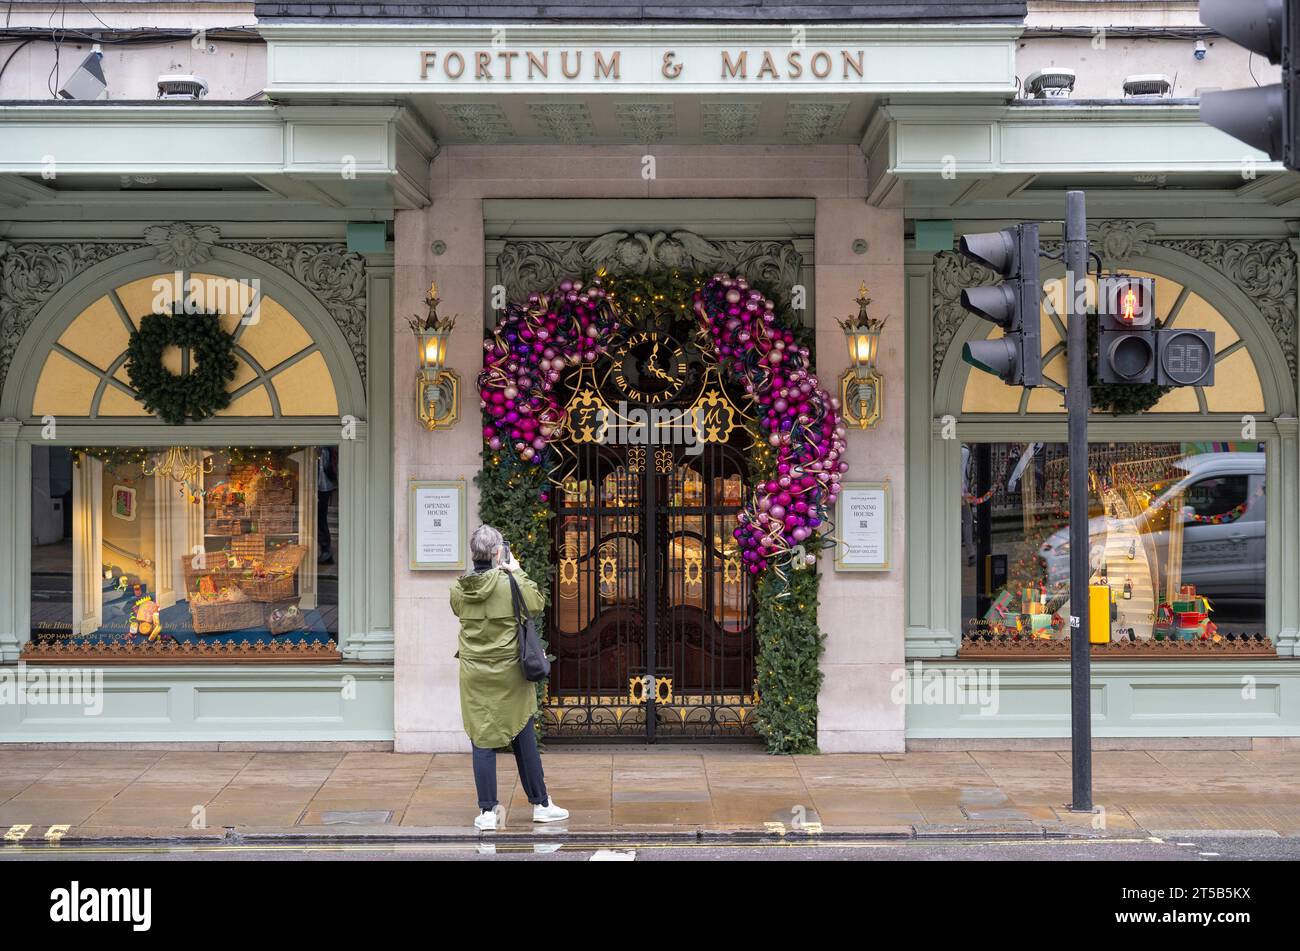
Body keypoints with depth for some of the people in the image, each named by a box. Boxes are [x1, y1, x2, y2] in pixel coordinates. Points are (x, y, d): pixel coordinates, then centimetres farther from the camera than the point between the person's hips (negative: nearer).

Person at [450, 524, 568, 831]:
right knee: (524, 738, 11)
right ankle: (540, 804, 20)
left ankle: (487, 812, 5)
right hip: (509, 674, -2)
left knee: (482, 742, 6)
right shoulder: (510, 584, -14)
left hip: (474, 675, 2)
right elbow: (537, 604, 1)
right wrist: (517, 572, 6)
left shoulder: (458, 589, -4)